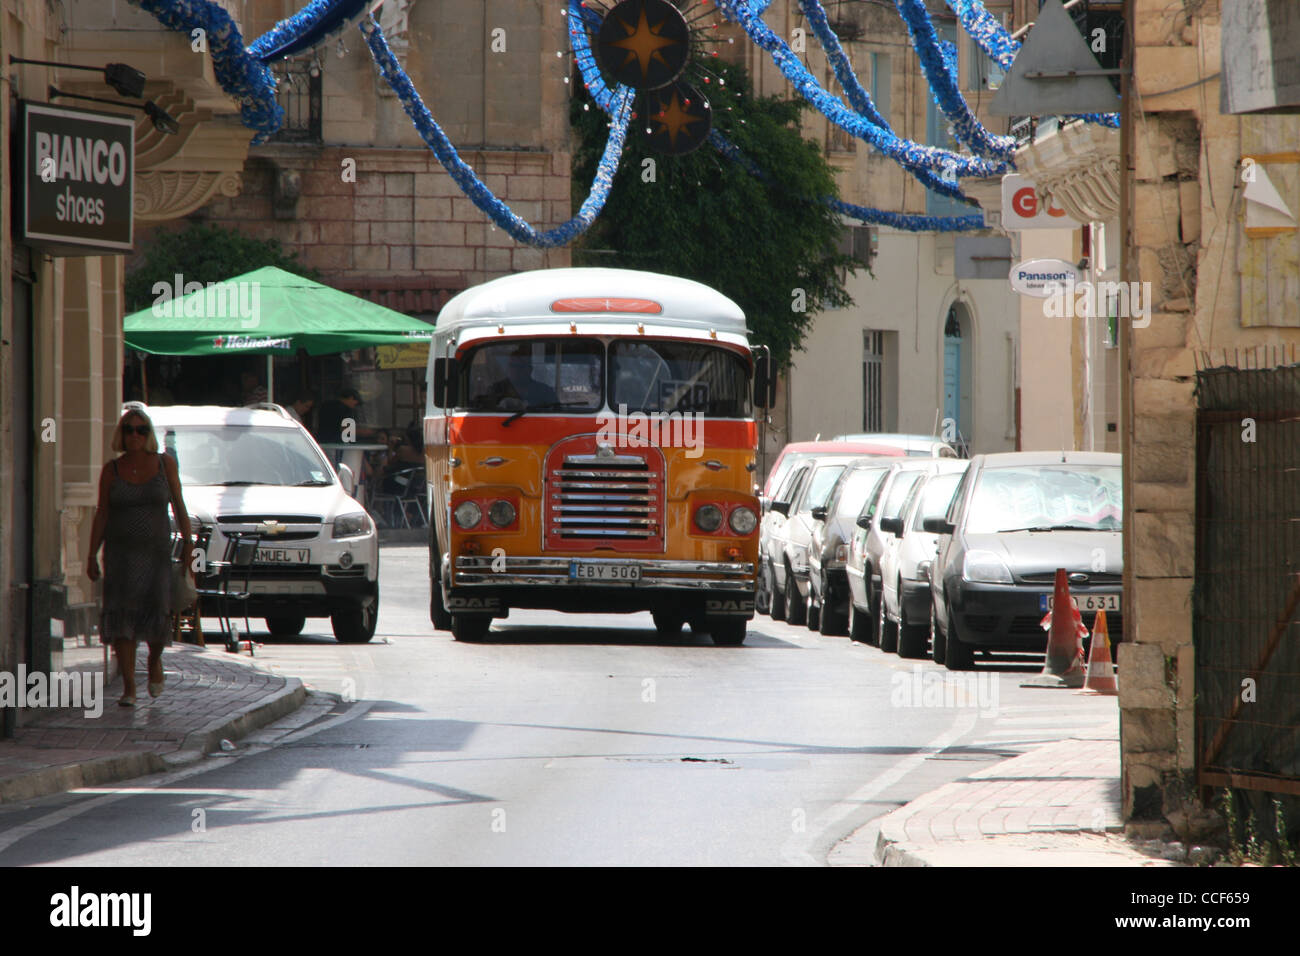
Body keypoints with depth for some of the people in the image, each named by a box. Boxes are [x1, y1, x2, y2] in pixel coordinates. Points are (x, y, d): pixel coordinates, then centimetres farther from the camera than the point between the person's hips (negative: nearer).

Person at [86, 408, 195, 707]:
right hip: (120, 552, 0)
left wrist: (188, 546, 1)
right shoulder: (112, 470, 3)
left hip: (156, 551, 0)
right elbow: (101, 515, 6)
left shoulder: (165, 464, 3)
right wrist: (92, 556, 0)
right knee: (122, 616, -8)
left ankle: (155, 659, 21)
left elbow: (179, 506, 6)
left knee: (157, 612, -12)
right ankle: (129, 688, -6)